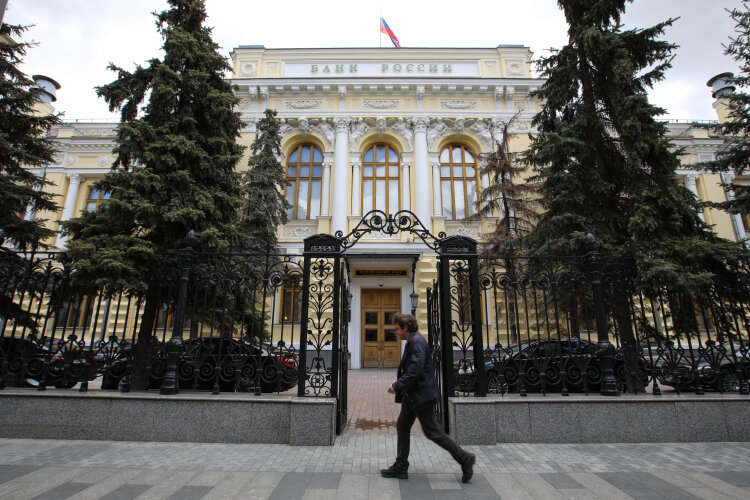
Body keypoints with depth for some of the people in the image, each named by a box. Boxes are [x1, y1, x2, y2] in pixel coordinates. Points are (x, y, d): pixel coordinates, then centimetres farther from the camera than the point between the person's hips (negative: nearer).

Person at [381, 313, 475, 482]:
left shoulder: (417, 341, -19)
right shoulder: (412, 341, 12)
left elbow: (416, 369, -28)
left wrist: (397, 386, -24)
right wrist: (401, 388, 15)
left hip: (420, 395, -10)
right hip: (412, 395, 11)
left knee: (432, 431, -1)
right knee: (402, 427, 13)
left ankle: (464, 458, 12)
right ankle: (400, 468, 23)